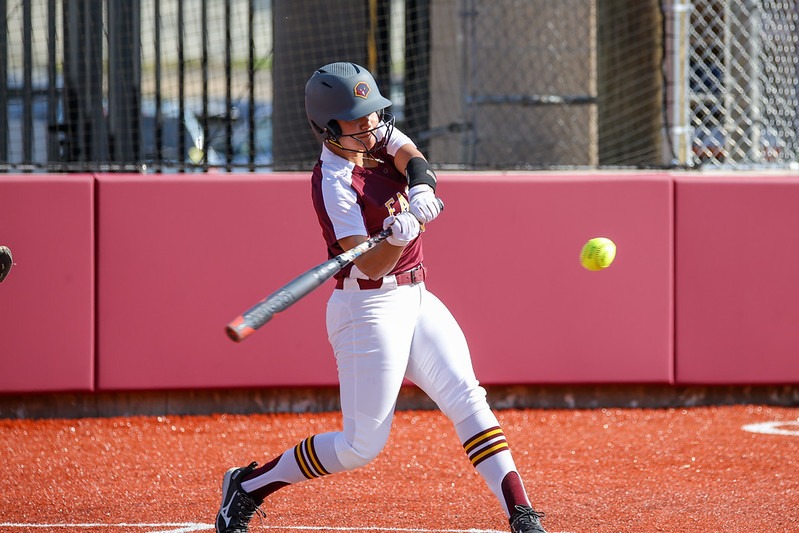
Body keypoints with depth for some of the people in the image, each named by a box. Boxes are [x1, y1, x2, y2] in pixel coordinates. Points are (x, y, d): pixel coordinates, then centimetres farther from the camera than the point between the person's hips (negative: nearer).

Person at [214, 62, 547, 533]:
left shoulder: (380, 134, 5)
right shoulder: (334, 182, -18)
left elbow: (415, 160, -13)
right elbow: (370, 266, -24)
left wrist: (421, 188, -35)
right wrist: (399, 237, -44)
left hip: (415, 298, 7)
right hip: (369, 309, -7)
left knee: (468, 400, -7)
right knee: (363, 445, -5)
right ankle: (249, 485, 11)